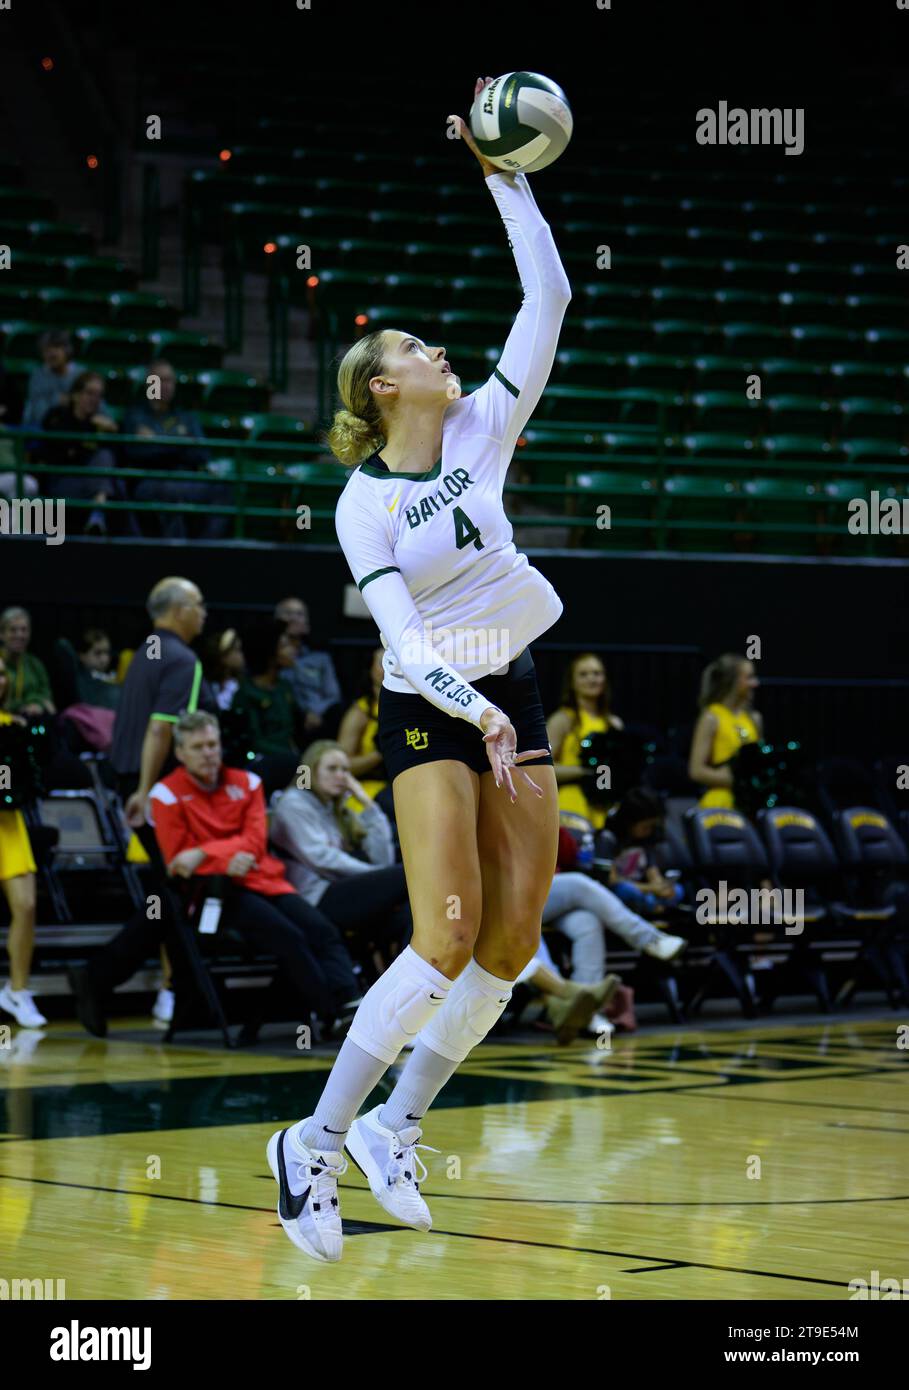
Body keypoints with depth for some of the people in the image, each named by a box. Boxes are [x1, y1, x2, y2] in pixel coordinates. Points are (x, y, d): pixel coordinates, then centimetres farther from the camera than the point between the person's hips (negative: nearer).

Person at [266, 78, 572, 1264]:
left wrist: (504, 176, -5)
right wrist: (473, 712, -34)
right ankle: (316, 1144, -9)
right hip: (428, 715, -6)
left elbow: (548, 296, -1)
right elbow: (401, 636, -19)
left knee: (514, 939, 1)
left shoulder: (484, 431, 3)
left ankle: (394, 1130, 13)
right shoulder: (364, 505, -10)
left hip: (513, 701, 6)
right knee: (446, 940, -17)